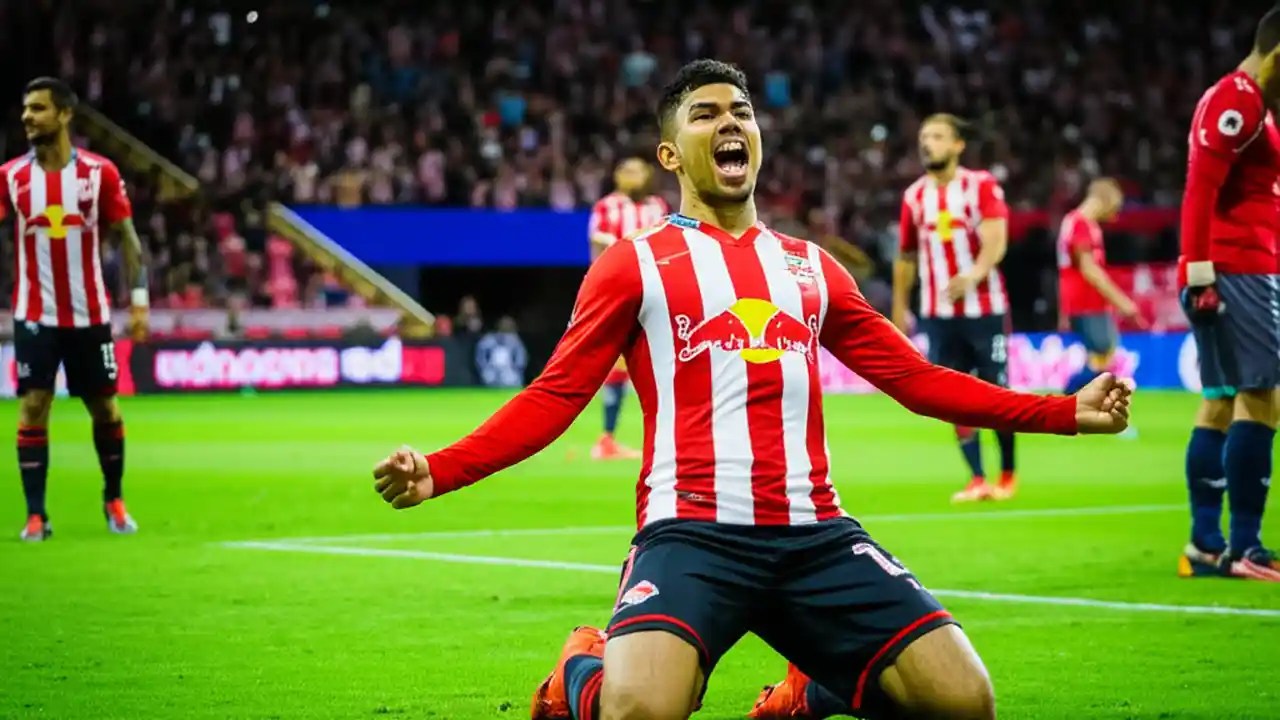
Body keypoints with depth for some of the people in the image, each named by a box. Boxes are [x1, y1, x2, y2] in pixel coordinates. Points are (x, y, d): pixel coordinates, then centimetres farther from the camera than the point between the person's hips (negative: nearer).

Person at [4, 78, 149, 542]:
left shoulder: (99, 172, -3)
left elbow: (127, 235, 1)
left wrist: (139, 297, -5)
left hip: (89, 313, 0)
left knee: (104, 407, 9)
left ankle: (114, 500, 28)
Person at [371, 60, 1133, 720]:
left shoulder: (809, 266, 22)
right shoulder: (636, 264, 9)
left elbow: (915, 377, 22)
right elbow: (555, 395, 4)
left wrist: (1063, 412, 17)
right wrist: (440, 470, -11)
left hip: (814, 534, 4)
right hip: (694, 533, -4)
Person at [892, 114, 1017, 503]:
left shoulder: (982, 186, -5)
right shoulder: (914, 196, 7)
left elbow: (996, 240, -18)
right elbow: (906, 256, 16)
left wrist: (976, 273, -36)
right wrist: (899, 308, 16)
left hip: (985, 309, -3)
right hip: (939, 314, 3)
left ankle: (1008, 473, 19)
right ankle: (976, 480, 4)